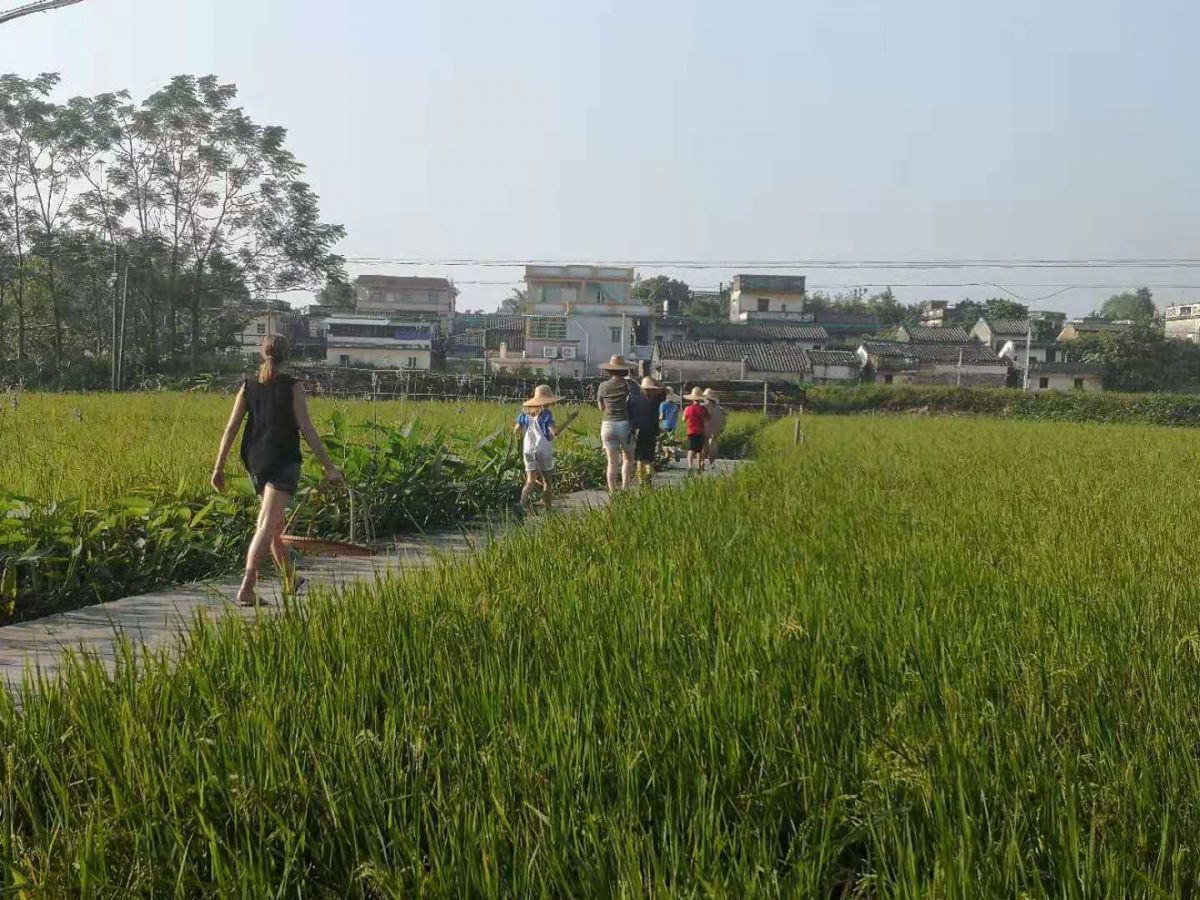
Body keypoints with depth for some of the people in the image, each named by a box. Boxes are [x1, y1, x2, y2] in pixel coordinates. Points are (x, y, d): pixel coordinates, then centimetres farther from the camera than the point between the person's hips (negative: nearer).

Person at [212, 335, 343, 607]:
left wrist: (219, 467, 8)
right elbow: (307, 430, -11)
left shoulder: (248, 387, 6)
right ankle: (246, 587, -23)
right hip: (283, 462, -5)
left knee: (276, 523, 20)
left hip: (255, 463, 5)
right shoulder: (293, 387, -6)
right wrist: (329, 466, -8)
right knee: (266, 527, -11)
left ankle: (290, 582, 32)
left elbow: (231, 429, 3)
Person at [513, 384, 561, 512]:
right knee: (547, 480, 11)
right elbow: (554, 433, -17)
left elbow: (516, 430, 7)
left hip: (528, 450, 4)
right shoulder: (545, 414, -9)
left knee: (531, 481, 4)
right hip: (543, 450, -4)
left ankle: (522, 503, -17)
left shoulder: (525, 412, 7)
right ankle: (548, 507, 15)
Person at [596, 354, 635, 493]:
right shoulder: (628, 384, -1)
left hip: (608, 425, 1)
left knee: (612, 462, 5)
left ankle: (613, 494, 3)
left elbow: (601, 407, 12)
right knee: (628, 458, 16)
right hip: (624, 424, -1)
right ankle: (624, 489, 6)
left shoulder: (603, 386, 3)